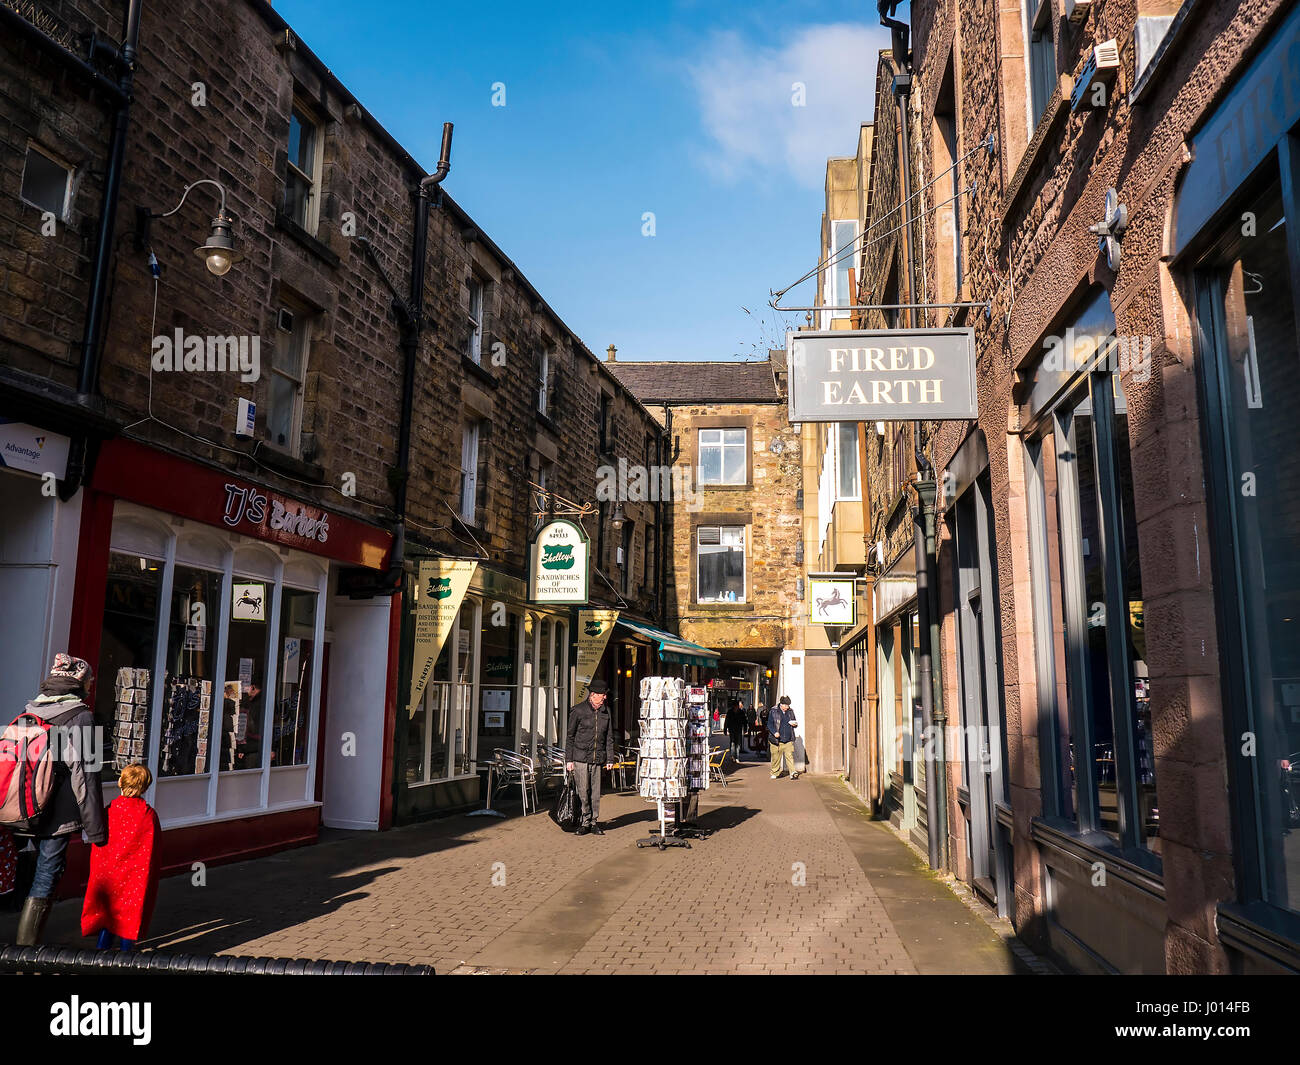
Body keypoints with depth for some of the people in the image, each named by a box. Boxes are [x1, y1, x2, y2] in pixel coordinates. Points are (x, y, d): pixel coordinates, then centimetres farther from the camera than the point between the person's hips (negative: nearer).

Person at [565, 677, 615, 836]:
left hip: (598, 759, 4)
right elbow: (569, 736, 0)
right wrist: (568, 759, -3)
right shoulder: (578, 711, -4)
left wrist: (610, 759, 10)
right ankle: (584, 822, 11)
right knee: (583, 792, -3)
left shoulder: (606, 711, 9)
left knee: (595, 793, 5)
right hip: (580, 758, -4)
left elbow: (609, 737, 15)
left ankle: (594, 823, 16)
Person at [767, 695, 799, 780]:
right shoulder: (773, 711, -1)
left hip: (788, 740, 2)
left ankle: (793, 773, -9)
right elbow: (769, 724, -3)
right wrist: (774, 732, -19)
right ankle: (775, 773, 20)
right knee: (776, 757, 4)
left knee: (790, 756, -7)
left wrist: (795, 724, -4)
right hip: (776, 740, -2)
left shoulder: (790, 711, 11)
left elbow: (795, 723, 20)